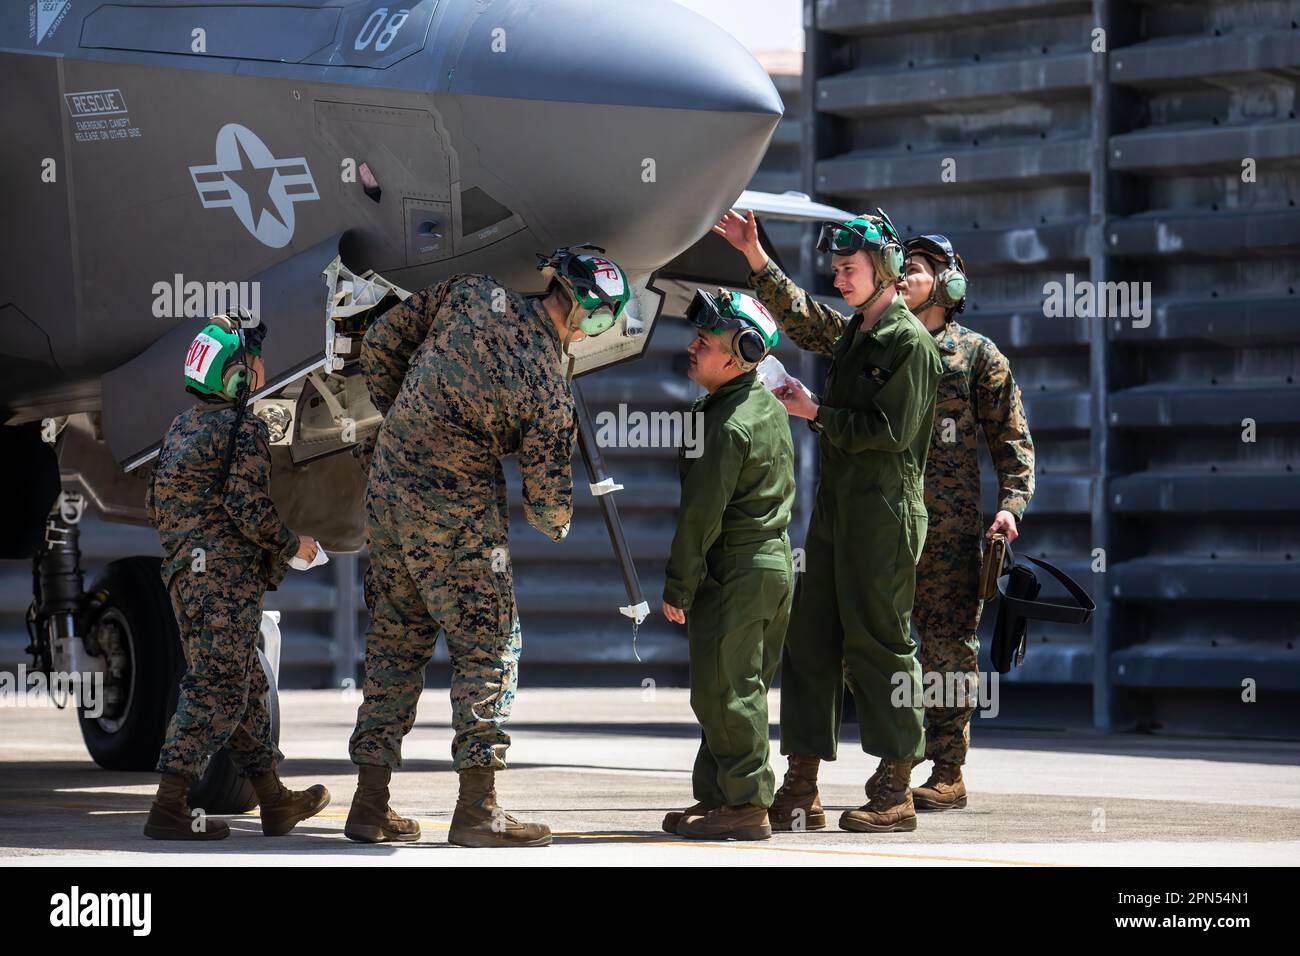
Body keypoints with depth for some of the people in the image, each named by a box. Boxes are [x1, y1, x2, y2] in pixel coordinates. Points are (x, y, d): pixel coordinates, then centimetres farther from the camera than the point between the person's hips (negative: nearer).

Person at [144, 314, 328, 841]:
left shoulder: (182, 428, 16)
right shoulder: (243, 427, -11)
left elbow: (154, 504, 18)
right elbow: (248, 506, -18)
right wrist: (292, 543, -4)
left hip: (186, 573, 9)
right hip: (228, 573, -9)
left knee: (248, 685, 15)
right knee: (216, 688, -9)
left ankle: (276, 801, 22)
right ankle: (169, 807, -15)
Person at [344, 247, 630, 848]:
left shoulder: (472, 295, -4)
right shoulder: (550, 391, -15)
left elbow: (381, 341, 4)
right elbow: (547, 501, -6)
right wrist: (557, 525, 18)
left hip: (386, 492, 6)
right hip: (459, 520, -6)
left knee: (395, 641, 14)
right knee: (487, 647, 5)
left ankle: (370, 804, 17)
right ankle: (477, 809, 2)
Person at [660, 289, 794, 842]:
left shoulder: (725, 426, -19)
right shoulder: (768, 406, 11)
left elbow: (701, 516, -18)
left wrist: (677, 587, -11)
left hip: (734, 569, -10)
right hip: (774, 558, 10)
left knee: (724, 691, -7)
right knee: (739, 689, 13)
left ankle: (745, 804, -7)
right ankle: (716, 796, 17)